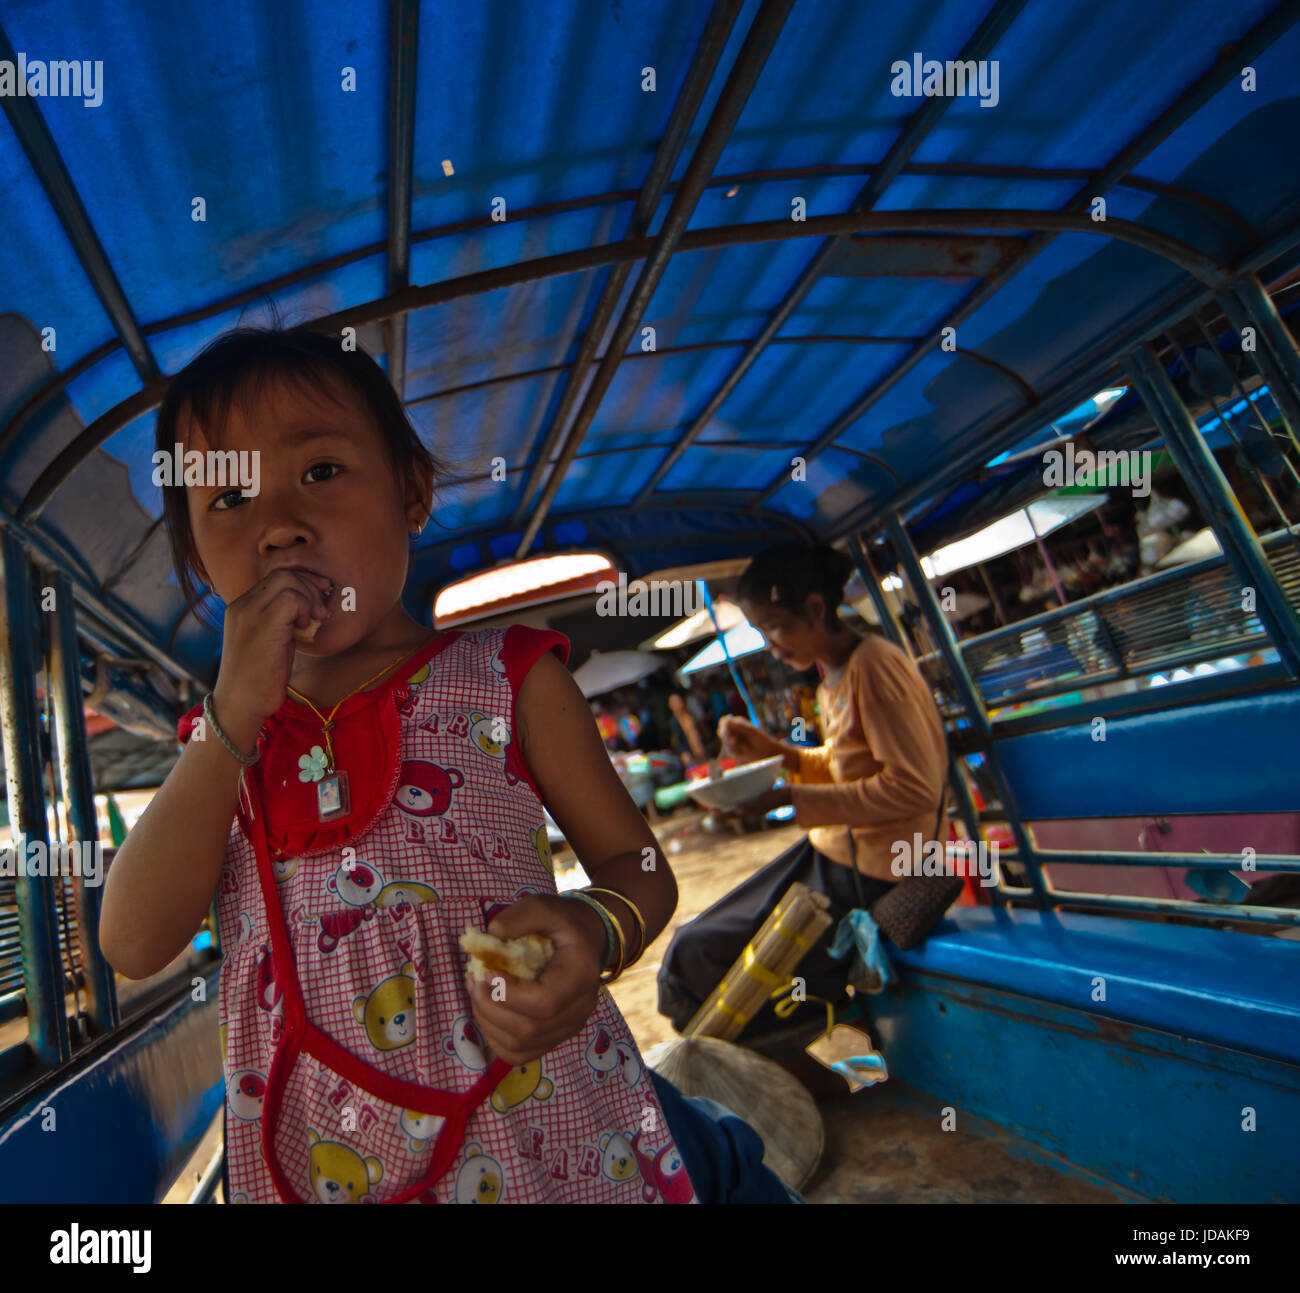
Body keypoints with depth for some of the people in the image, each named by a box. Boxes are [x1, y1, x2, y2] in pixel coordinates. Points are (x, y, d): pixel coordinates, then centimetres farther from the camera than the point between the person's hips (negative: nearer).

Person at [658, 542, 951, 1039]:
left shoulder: (874, 664, -20)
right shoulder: (834, 677, 7)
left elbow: (916, 787, -23)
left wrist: (792, 801, -23)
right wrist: (775, 751, 1)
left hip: (871, 881, -9)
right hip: (835, 855, 9)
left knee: (697, 957, -5)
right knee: (696, 940, 13)